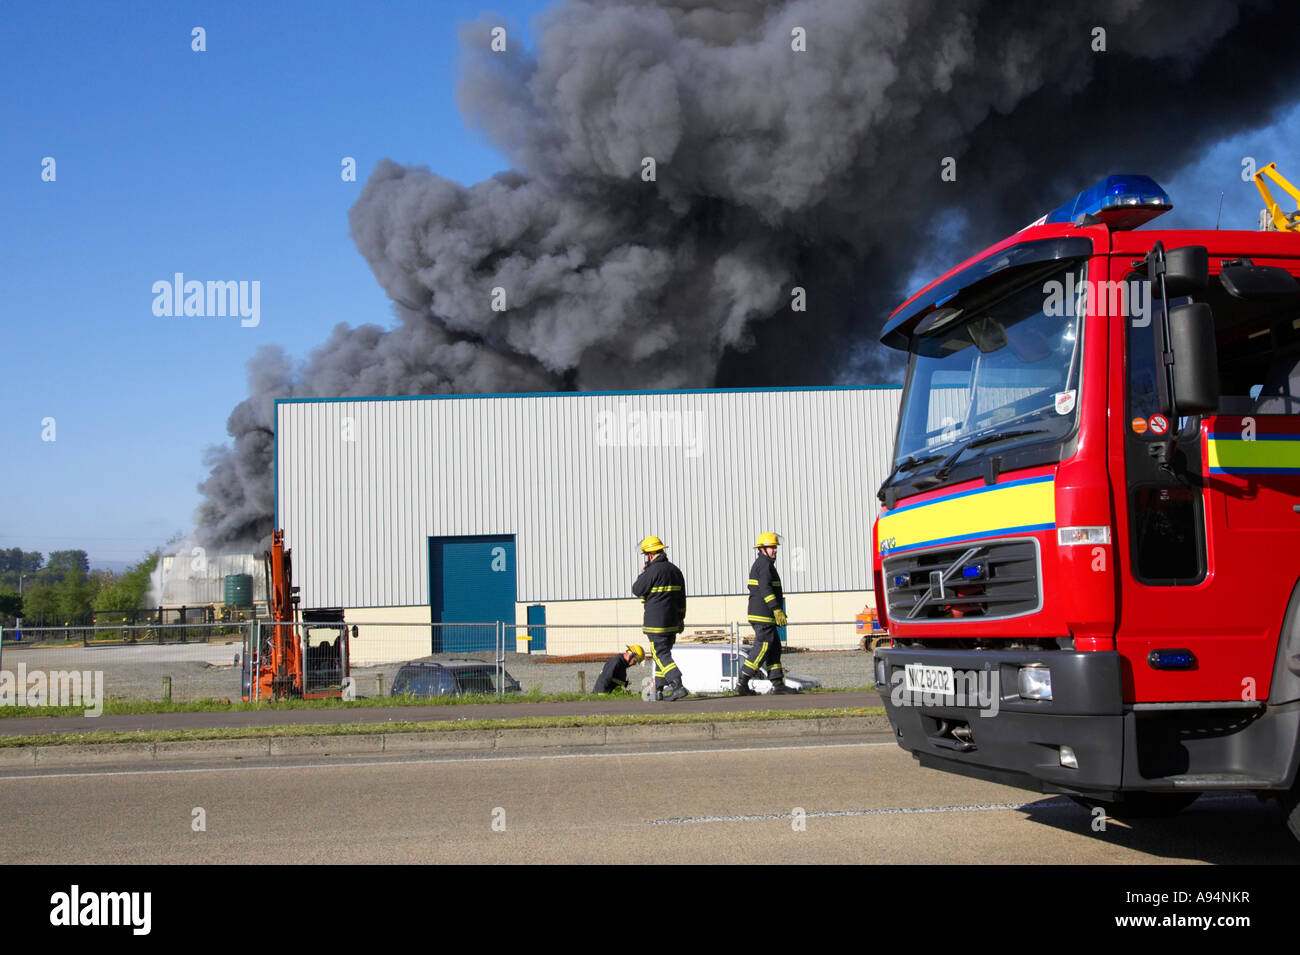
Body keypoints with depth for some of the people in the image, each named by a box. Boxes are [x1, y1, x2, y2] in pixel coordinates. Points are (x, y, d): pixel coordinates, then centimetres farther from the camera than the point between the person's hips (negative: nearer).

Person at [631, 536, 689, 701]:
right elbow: (682, 598, 16)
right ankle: (659, 690, 18)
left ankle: (677, 685, -20)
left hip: (656, 623, -8)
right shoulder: (675, 570, 11)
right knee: (664, 652, 15)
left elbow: (636, 590, -7)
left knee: (661, 655, -7)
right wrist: (681, 618, 23)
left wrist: (642, 574, 8)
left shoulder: (653, 571, -15)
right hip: (672, 622, 8)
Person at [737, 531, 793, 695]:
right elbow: (765, 589, -24)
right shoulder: (765, 564, -12)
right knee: (762, 648, -9)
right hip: (763, 615, -11)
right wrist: (777, 610, -26)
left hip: (761, 615, 11)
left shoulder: (759, 564, 21)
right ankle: (742, 682, -9)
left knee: (774, 648, 10)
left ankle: (777, 684, 10)